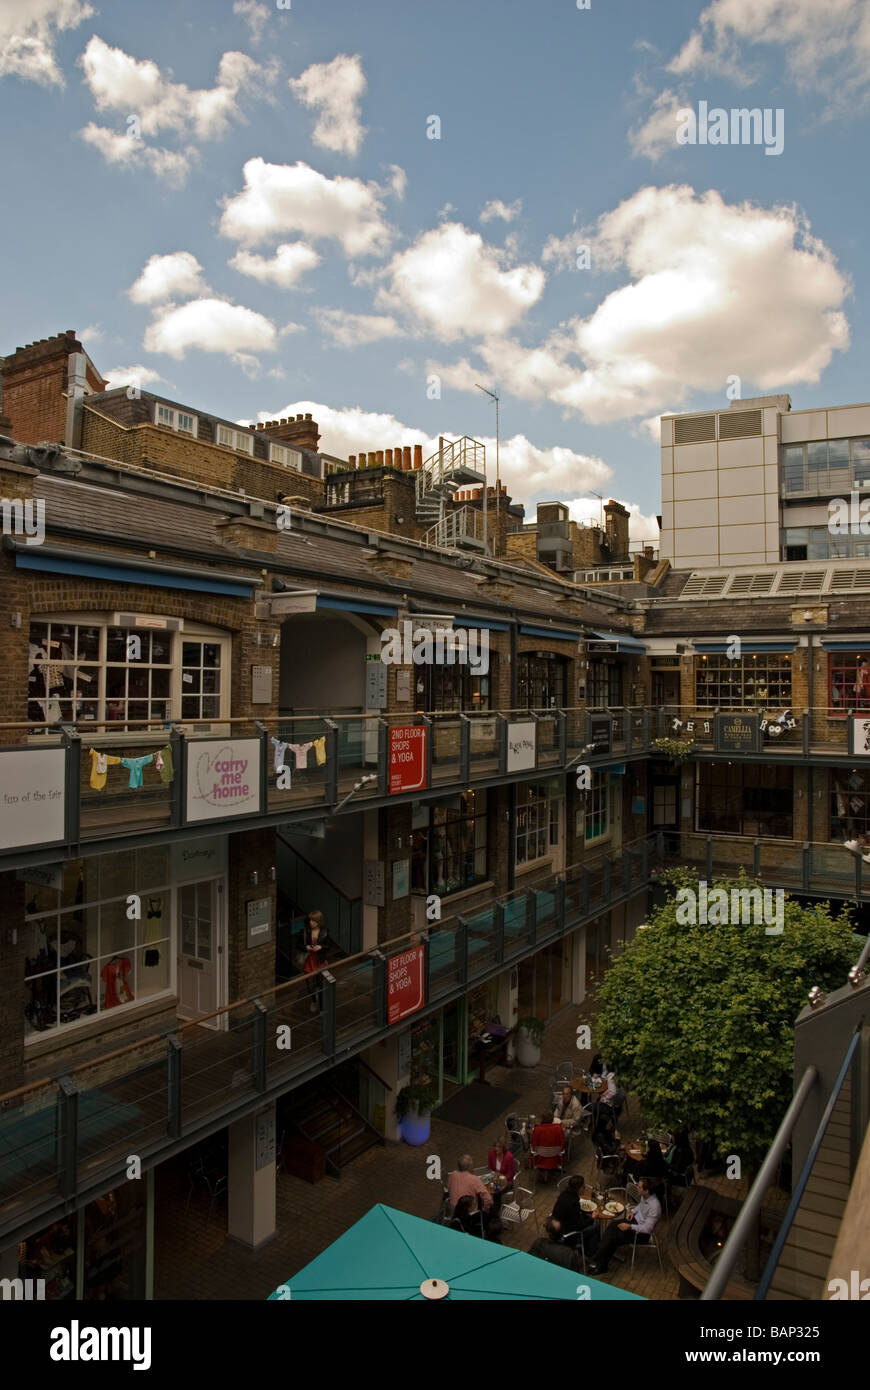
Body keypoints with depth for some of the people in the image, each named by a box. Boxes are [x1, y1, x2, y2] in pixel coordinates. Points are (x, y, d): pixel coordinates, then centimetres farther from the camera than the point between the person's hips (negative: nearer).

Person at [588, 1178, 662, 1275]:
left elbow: (647, 1228, -27)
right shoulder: (644, 1196, -7)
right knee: (612, 1225, -11)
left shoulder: (654, 1206, -32)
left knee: (614, 1238, -16)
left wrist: (630, 1227, -23)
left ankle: (601, 1266, -1)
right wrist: (634, 1212, 0)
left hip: (643, 1234, -8)